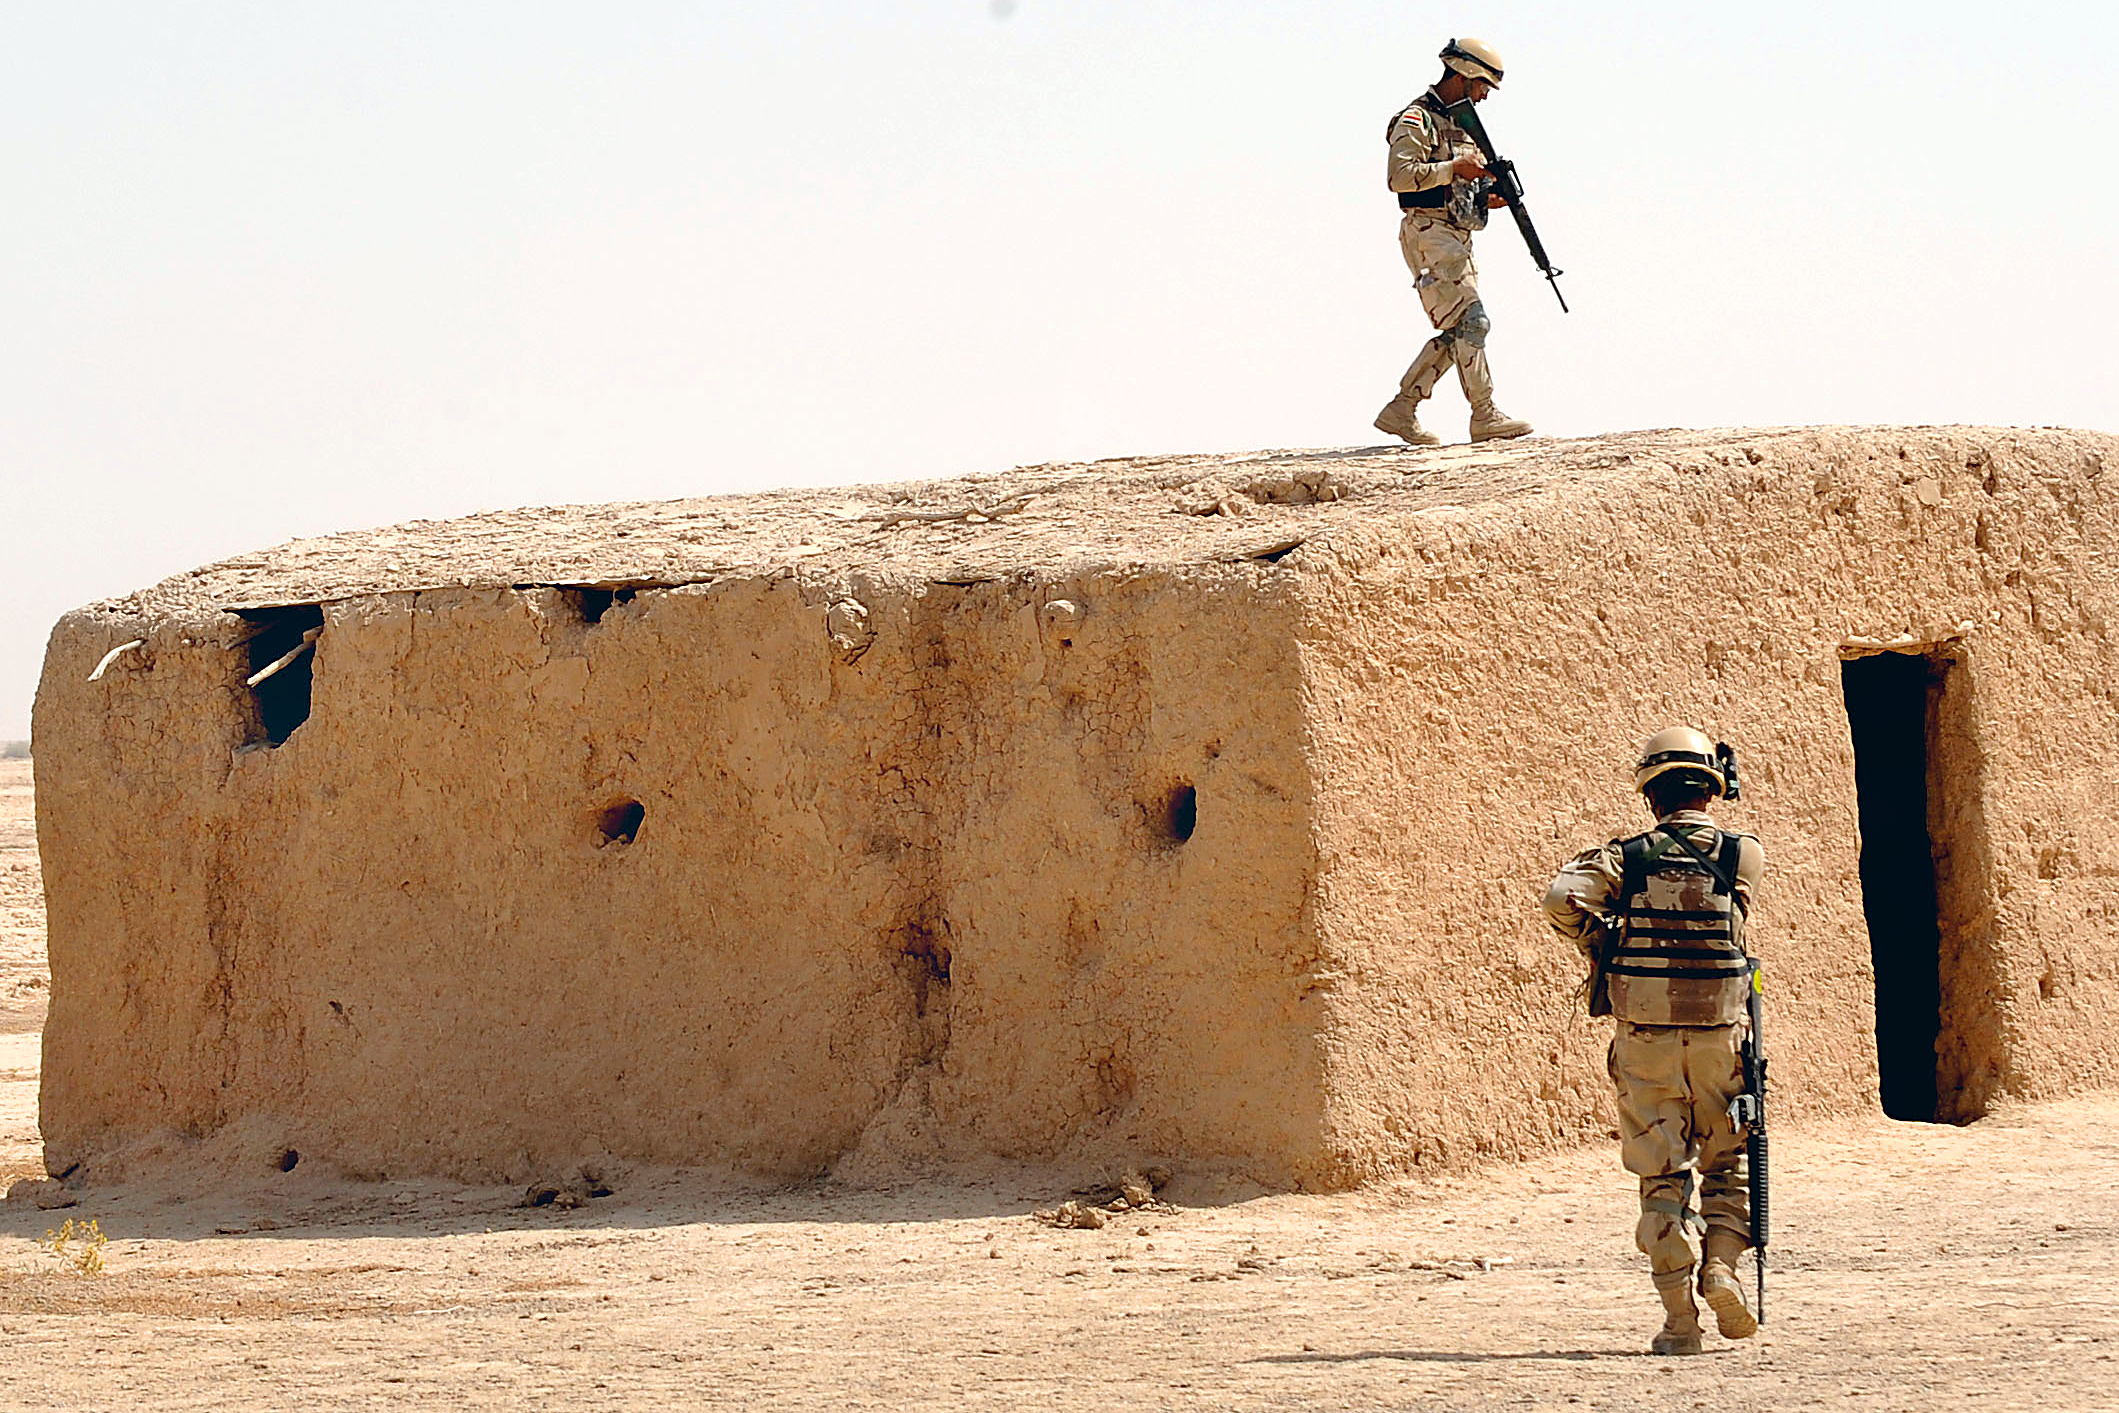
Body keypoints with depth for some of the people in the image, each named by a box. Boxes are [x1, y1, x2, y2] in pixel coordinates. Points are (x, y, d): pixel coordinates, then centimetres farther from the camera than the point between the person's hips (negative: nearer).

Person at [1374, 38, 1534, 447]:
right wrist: (1454, 168, -23)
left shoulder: (1462, 123, 20)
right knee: (1470, 320, -13)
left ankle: (1400, 412, 11)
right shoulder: (1416, 120, -9)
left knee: (1454, 333, 7)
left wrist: (1487, 200, 7)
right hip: (1430, 234, -10)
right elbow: (1401, 176, -22)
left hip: (1457, 238, 10)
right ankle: (1485, 416, -12)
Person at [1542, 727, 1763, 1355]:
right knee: (1727, 1164, 18)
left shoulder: (1627, 855, -3)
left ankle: (1679, 1318, 2)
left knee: (1663, 1177, 5)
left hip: (1645, 1037, 0)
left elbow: (1562, 898, -15)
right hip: (1719, 1033, 0)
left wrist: (1601, 946, 2)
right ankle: (1721, 1265, -5)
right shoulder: (1744, 854, -1)